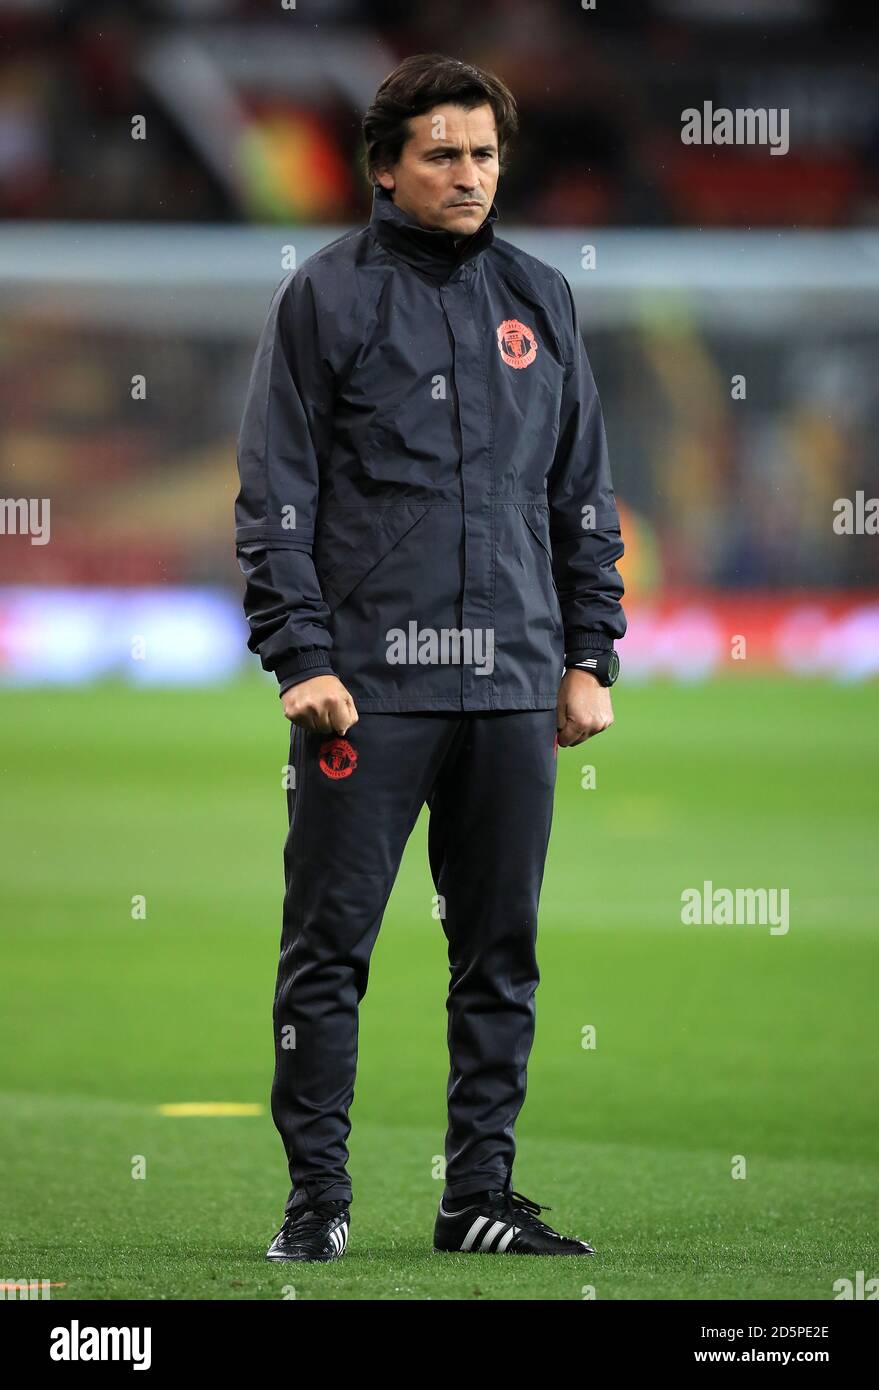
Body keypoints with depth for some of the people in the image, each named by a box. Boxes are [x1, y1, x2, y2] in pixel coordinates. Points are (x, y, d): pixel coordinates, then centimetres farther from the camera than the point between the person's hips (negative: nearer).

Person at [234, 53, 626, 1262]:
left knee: (502, 954, 6)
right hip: (366, 686, -4)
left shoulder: (540, 300, 13)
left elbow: (584, 496, 17)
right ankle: (318, 1196, 5)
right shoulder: (326, 298, 1)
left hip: (512, 686, 4)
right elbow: (276, 496, -2)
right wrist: (302, 659, -10)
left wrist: (590, 658, 10)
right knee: (329, 946, -3)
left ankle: (481, 1193, 14)